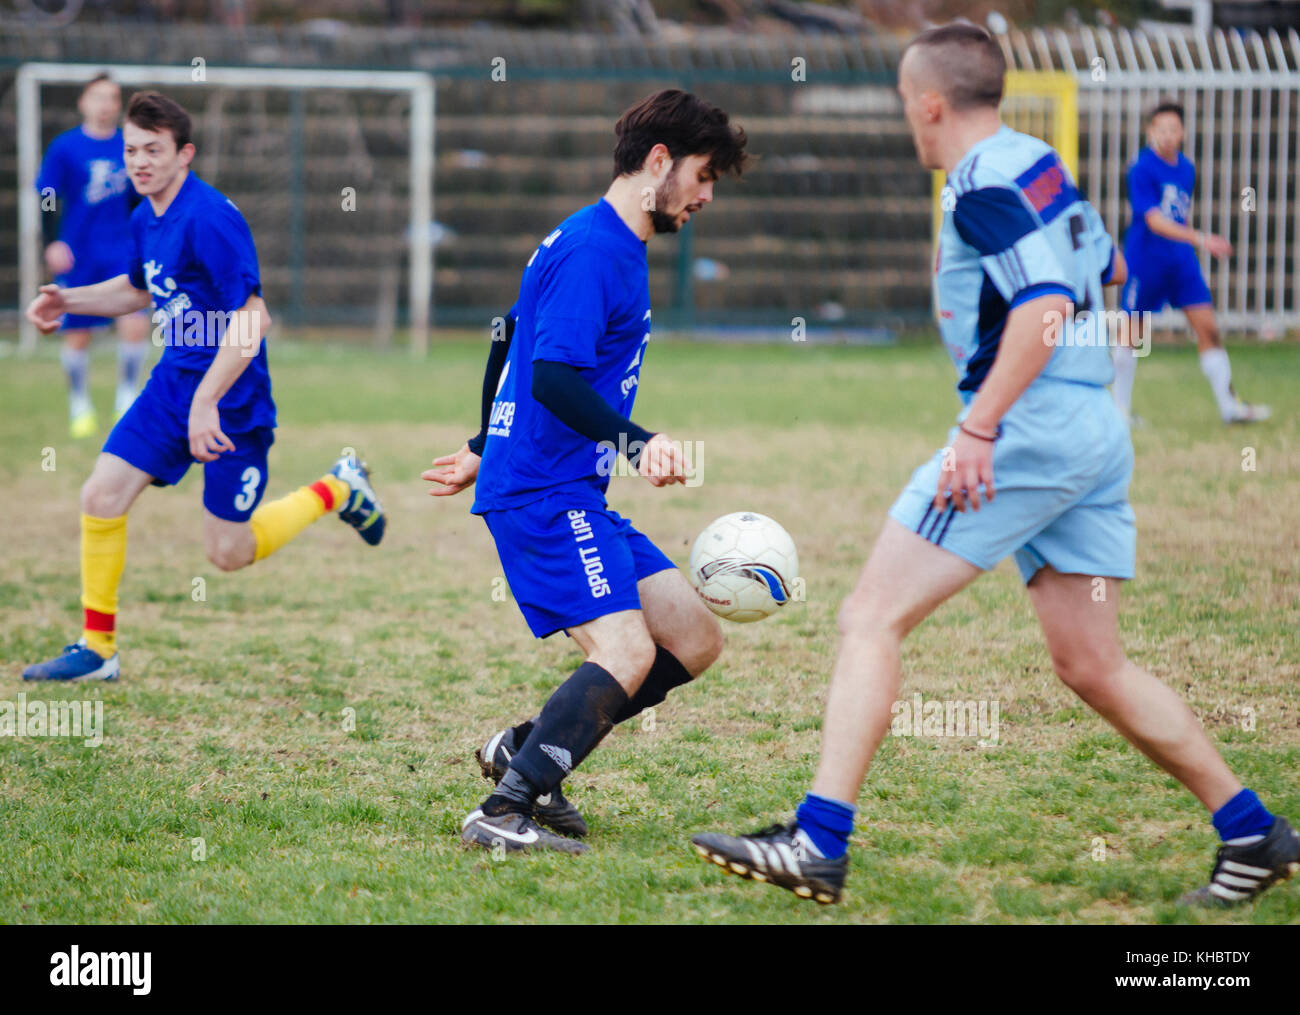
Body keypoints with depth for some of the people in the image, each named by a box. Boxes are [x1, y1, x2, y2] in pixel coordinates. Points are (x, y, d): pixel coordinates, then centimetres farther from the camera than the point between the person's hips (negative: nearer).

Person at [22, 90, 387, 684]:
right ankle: (97, 650, 8)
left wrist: (207, 402, -28)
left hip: (232, 399, -8)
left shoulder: (209, 219, -22)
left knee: (228, 553, 0)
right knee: (101, 497, -4)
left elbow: (252, 318, -26)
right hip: (174, 381, 8)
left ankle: (335, 491, 23)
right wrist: (69, 300, 10)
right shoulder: (146, 219, 5)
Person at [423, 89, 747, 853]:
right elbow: (551, 378, -25)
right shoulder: (590, 250, -14)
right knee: (627, 651, -22)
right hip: (544, 494, -10)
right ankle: (505, 812, -21)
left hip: (575, 496, 10)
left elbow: (514, 340, 30)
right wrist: (638, 442, -37)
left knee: (695, 640, 5)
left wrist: (485, 449, 38)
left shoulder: (616, 247, 19)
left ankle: (526, 751, 10)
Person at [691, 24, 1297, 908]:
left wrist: (979, 428, -25)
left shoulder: (987, 184, -11)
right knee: (1093, 668, 12)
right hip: (1095, 431, 9)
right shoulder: (1039, 165, 17)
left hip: (1028, 429, -9)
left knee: (872, 620, -8)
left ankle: (819, 843, -13)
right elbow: (1107, 271, 31)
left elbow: (1044, 306, -22)